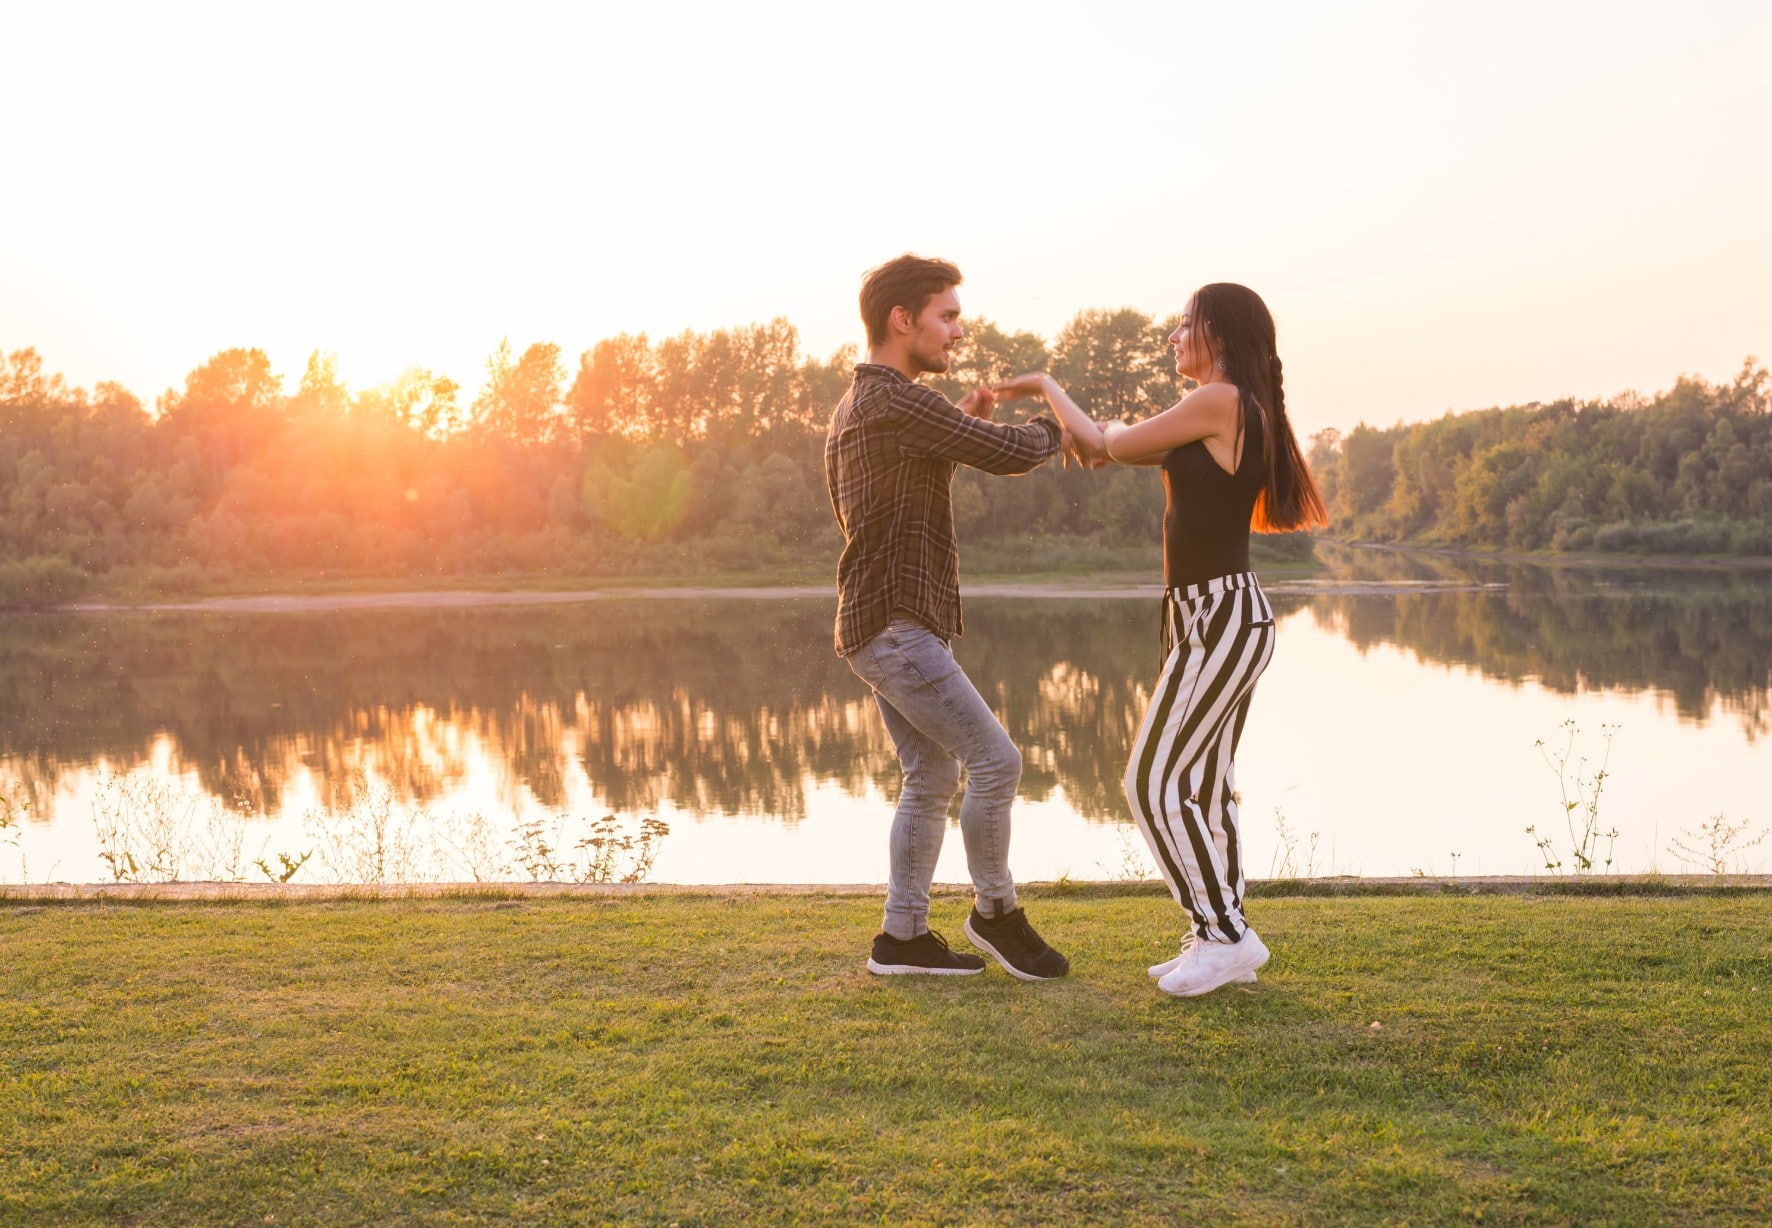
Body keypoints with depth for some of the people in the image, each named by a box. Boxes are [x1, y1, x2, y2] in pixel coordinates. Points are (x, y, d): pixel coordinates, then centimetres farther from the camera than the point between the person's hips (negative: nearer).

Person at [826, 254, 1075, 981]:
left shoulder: (852, 408, 16)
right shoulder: (895, 401, -17)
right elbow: (1007, 455, -17)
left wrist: (961, 427, 14)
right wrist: (1055, 431, 5)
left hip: (891, 626, 10)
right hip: (895, 627, -10)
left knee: (931, 778, 12)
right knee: (994, 761, -7)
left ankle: (903, 937, 16)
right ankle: (996, 913, 8)